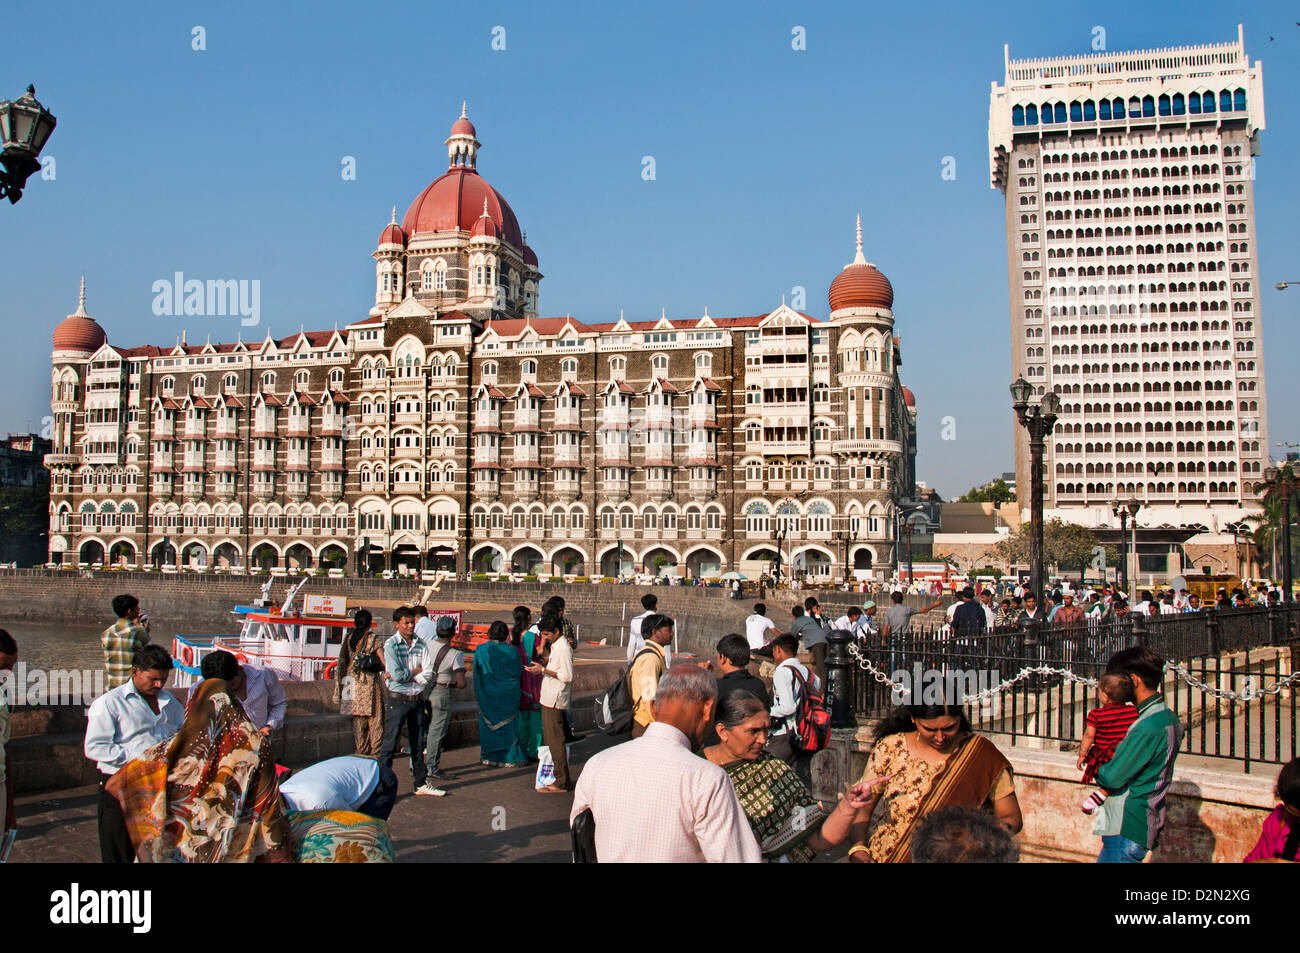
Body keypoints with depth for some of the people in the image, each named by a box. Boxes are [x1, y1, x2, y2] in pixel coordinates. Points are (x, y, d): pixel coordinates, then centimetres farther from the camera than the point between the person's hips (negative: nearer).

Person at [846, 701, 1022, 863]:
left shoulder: (981, 753, -3)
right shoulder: (890, 748, -1)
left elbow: (1011, 817, 2)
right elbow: (862, 807, 4)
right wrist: (858, 851, -12)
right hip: (883, 857, 1)